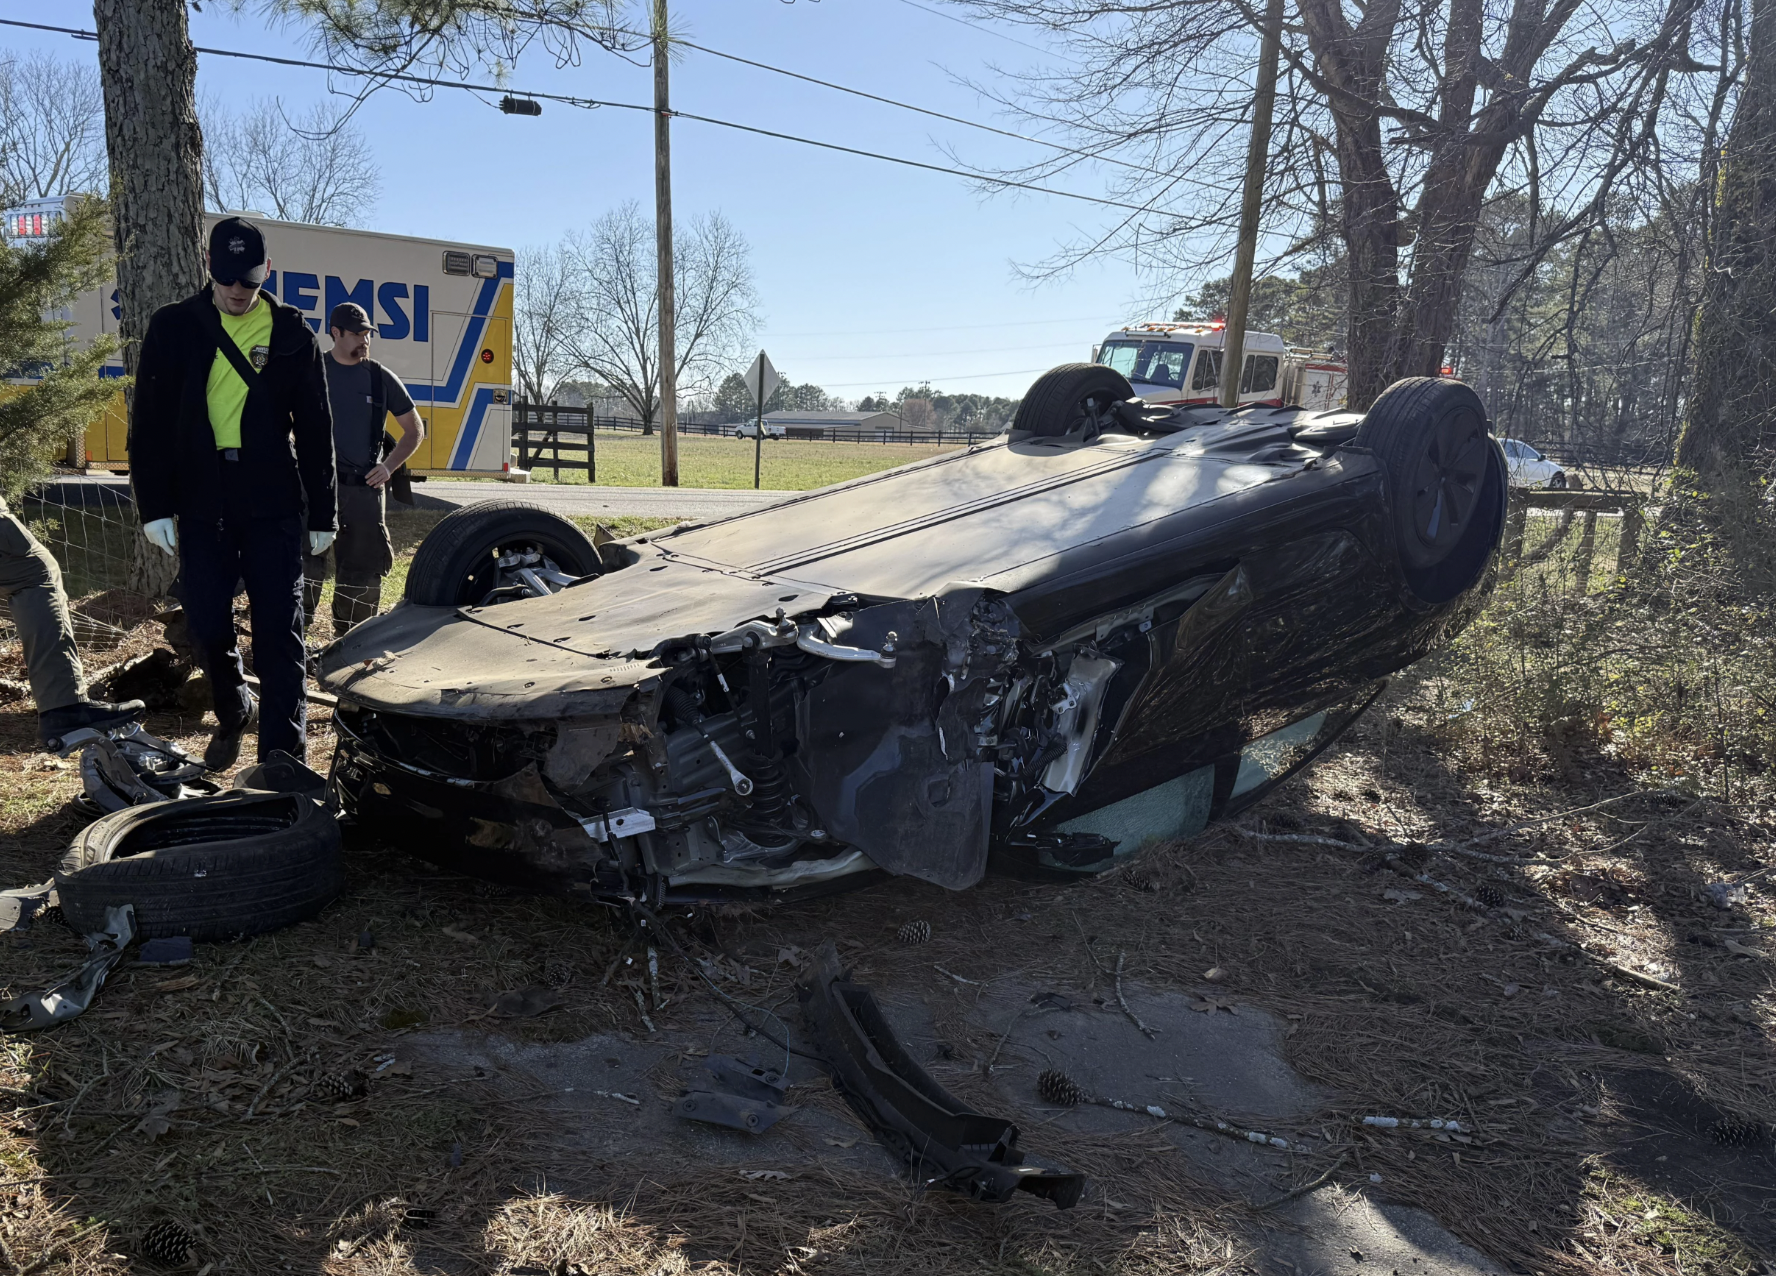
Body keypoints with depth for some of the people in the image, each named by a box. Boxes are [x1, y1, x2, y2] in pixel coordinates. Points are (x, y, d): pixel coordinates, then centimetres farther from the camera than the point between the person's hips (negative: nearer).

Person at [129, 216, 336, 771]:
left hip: (274, 506, -1)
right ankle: (233, 712, 32)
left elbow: (315, 429, 6)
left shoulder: (292, 333, 4)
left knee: (279, 631, -3)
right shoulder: (173, 328, 5)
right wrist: (154, 505, -3)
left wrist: (322, 513, 5)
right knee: (207, 625, 4)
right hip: (201, 505, 1)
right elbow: (149, 424, 4)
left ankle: (284, 754, 2)